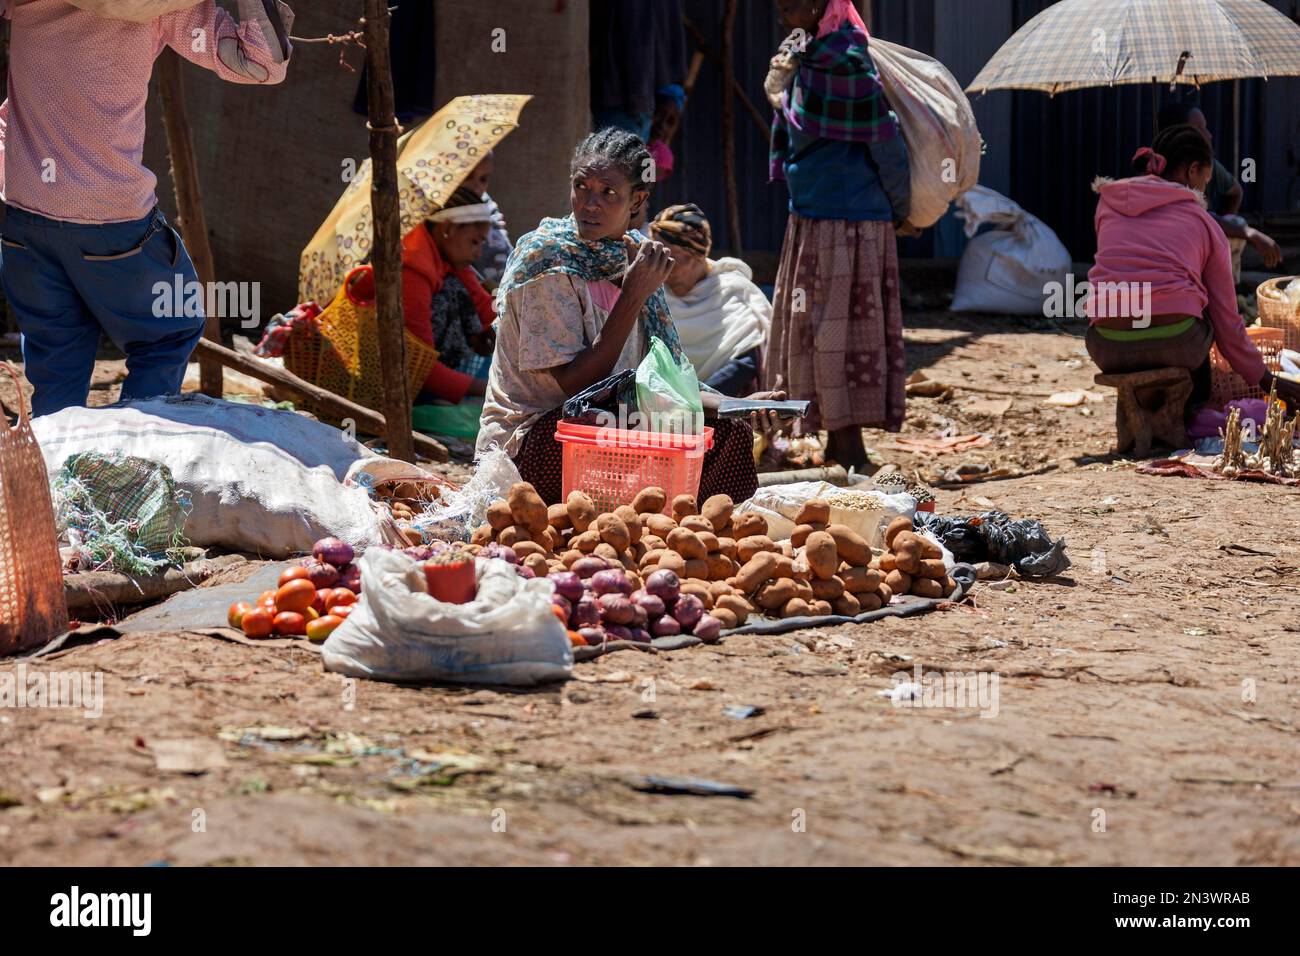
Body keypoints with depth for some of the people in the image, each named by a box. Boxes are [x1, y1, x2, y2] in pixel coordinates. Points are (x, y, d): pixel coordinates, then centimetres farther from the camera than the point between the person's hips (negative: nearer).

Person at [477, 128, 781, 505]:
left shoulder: (633, 259, 10)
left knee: (732, 432, -9)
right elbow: (577, 384, -18)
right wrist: (634, 297, -21)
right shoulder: (546, 261, -13)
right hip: (532, 443, -7)